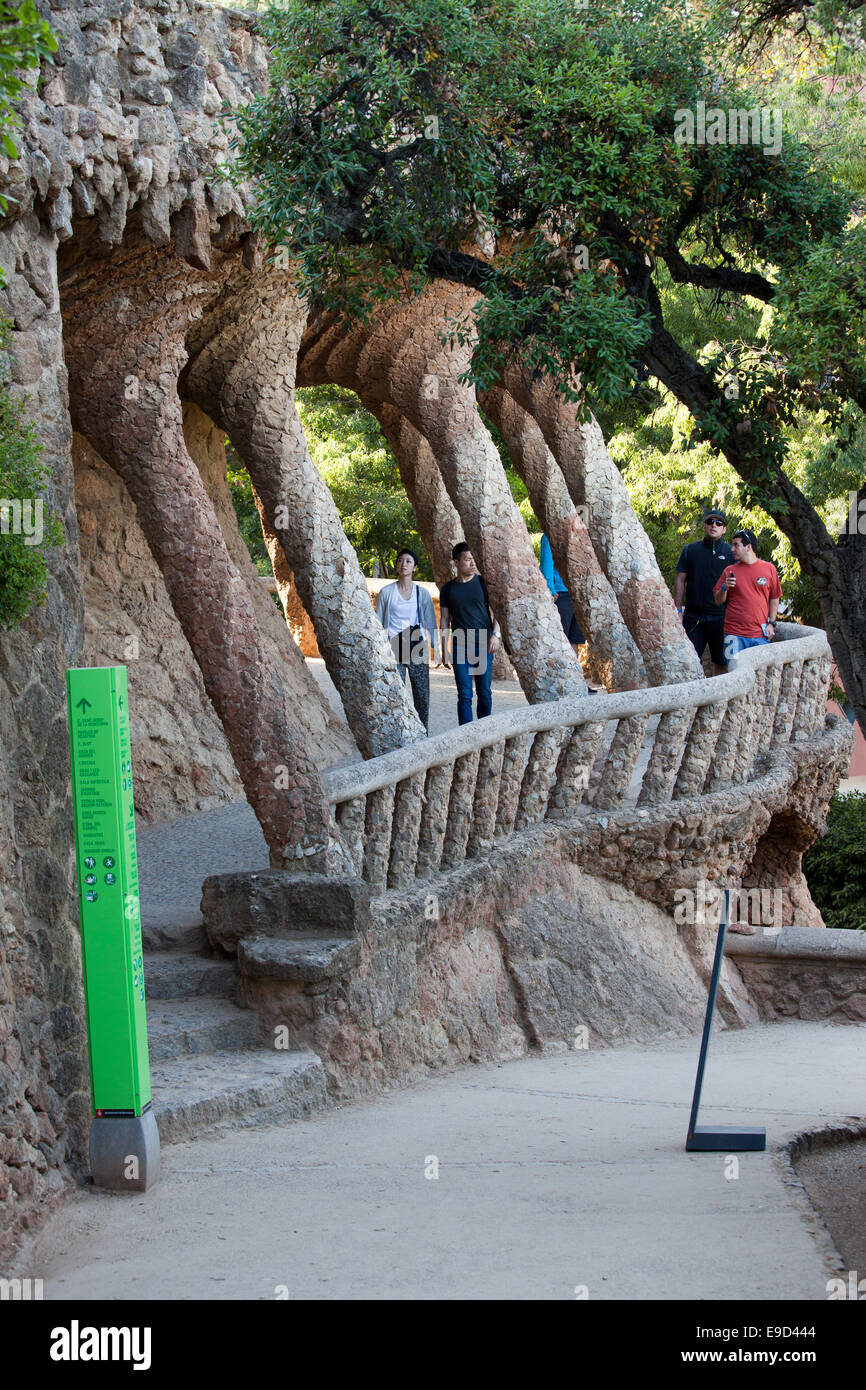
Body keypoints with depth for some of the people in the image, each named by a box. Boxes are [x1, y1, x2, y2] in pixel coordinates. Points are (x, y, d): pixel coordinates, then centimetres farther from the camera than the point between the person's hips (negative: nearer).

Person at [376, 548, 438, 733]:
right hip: (393, 647, -1)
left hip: (417, 646, 1)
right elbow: (379, 621, 8)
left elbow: (430, 621, 11)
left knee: (422, 694, -1)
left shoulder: (422, 593, 9)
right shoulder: (386, 592, 6)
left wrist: (436, 647, 4)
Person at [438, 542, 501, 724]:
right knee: (464, 694, -4)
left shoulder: (483, 583, 5)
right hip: (460, 647, 0)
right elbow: (444, 619, 11)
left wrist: (495, 634, -8)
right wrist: (444, 648, 5)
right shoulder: (448, 589, 8)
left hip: (484, 646, 0)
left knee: (484, 693, 3)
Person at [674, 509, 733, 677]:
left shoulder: (730, 553, 5)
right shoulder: (690, 550, 10)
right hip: (693, 617, 1)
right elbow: (680, 580, 11)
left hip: (720, 618, -1)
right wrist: (678, 609, 3)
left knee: (721, 663, 2)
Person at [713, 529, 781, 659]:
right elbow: (718, 601, 10)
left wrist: (771, 623, 4)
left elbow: (774, 599, 12)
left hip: (760, 634, 0)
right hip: (734, 635, 0)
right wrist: (724, 588, -10)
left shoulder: (769, 569, 7)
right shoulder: (729, 571, 7)